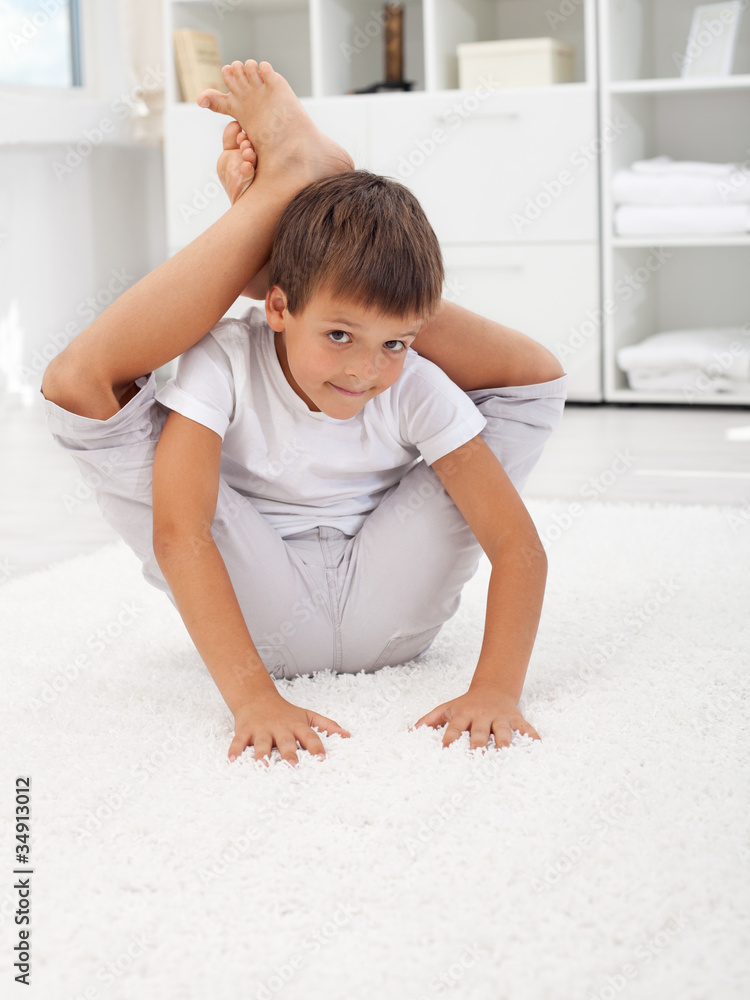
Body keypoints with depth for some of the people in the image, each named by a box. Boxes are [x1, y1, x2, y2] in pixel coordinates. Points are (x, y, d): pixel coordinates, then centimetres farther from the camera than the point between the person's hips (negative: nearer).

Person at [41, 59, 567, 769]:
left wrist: (496, 690, -33)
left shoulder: (416, 390, -15)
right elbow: (179, 534, -31)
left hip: (387, 611, 2)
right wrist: (252, 698, -42)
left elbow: (519, 548, -17)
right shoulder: (227, 363, -20)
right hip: (258, 614, -2)